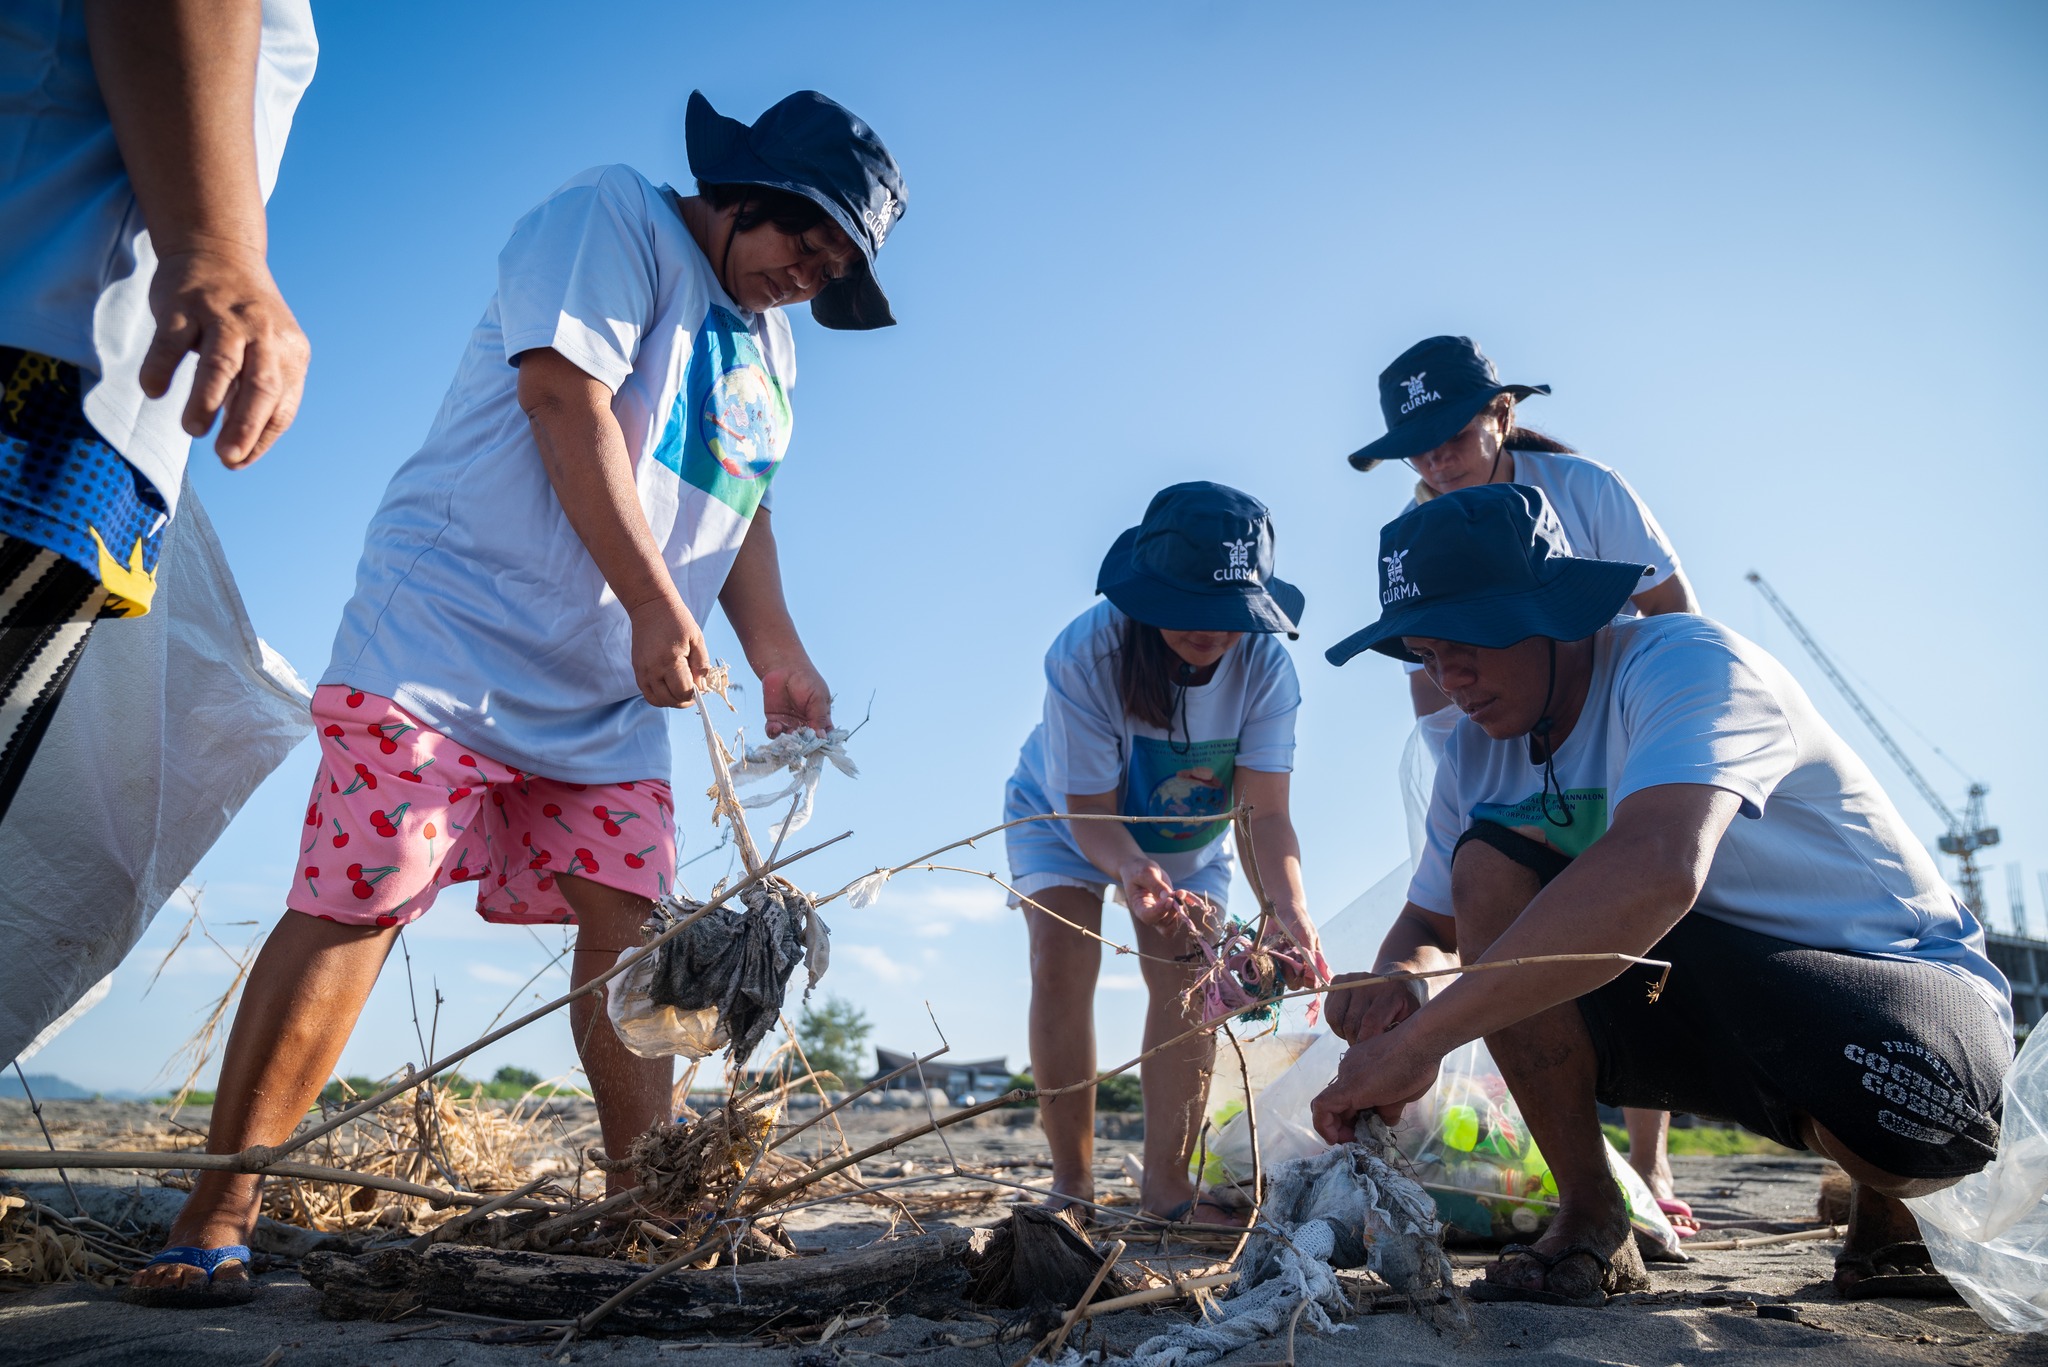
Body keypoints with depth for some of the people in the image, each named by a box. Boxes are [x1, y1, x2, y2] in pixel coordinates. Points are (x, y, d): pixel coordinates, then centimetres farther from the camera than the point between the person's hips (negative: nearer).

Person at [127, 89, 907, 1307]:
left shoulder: (767, 346, 20)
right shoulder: (612, 216, -4)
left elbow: (739, 503, 20)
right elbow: (564, 396, -16)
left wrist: (776, 651, 4)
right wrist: (656, 603, -20)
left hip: (611, 691, 7)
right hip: (452, 636, -7)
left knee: (632, 919, -2)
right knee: (357, 903, -10)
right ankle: (217, 1216, 2)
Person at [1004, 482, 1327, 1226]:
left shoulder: (1265, 666, -30)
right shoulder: (1085, 655, -37)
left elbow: (1265, 810, -34)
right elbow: (1092, 813, -34)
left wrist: (1288, 905, -52)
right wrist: (1132, 871, -55)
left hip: (1187, 836, 2)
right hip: (1066, 817, -2)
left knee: (1186, 974, -13)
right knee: (1061, 963, -18)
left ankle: (1166, 1182, -3)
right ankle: (1072, 1181, -8)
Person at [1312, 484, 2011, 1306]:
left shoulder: (1685, 660, -24)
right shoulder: (1476, 754, -2)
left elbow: (1656, 871, -43)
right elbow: (1426, 927, 4)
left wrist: (1421, 1038, -46)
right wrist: (1403, 976, -24)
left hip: (1902, 981, -5)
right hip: (1710, 1004, 5)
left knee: (1890, 1102, -39)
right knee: (1486, 864, -16)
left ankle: (1884, 1202, 3)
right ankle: (1589, 1222, -8)